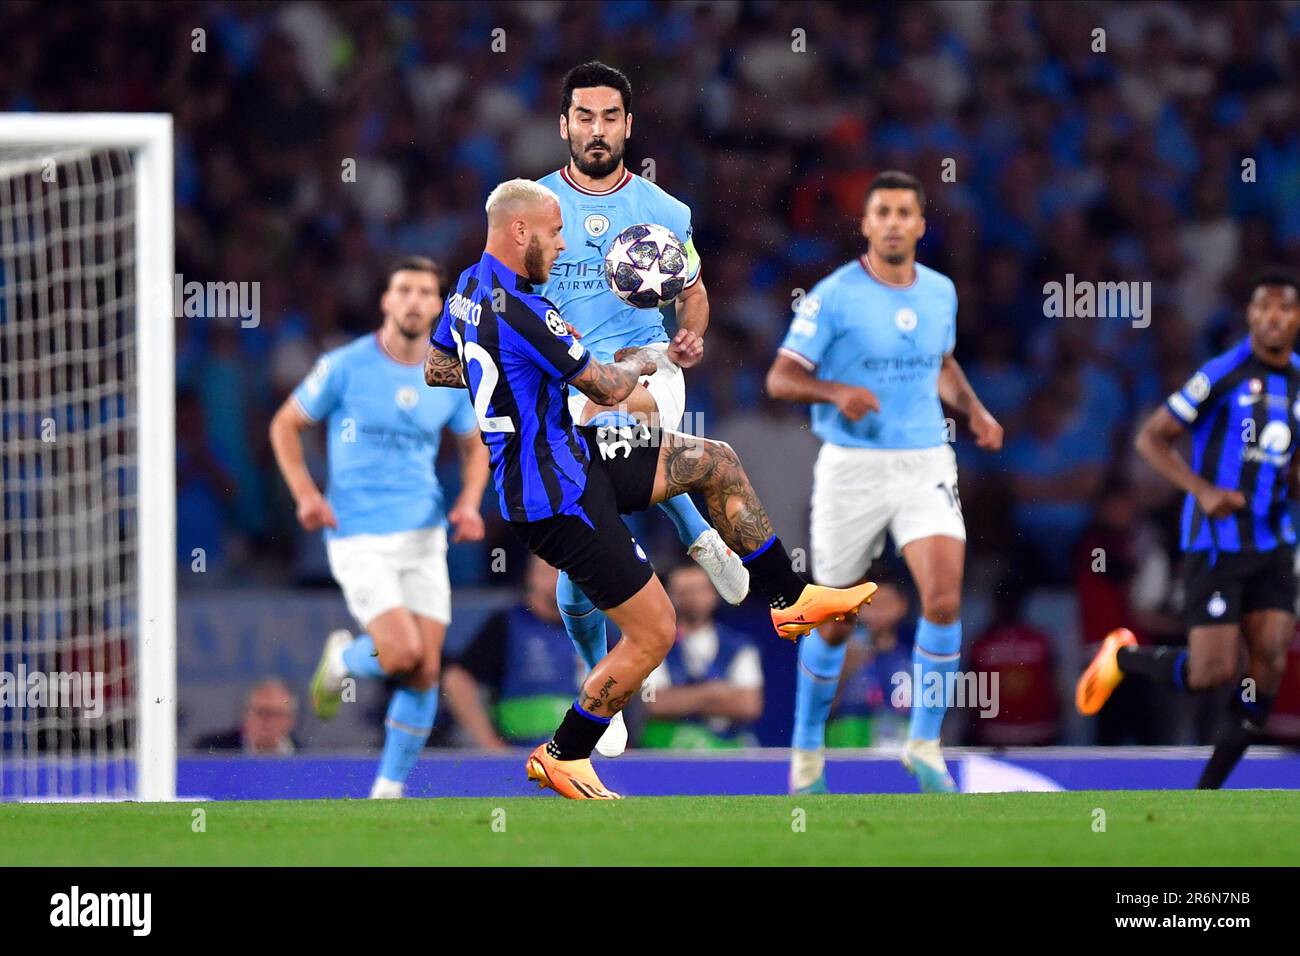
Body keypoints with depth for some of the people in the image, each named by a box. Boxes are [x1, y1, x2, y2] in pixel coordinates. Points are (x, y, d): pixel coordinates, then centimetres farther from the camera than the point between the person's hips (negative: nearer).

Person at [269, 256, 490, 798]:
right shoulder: (346, 366, -5)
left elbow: (472, 446, 21)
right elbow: (285, 425, 4)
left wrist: (469, 503, 2)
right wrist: (305, 494, -10)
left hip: (424, 538, 4)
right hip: (359, 540, -4)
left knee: (425, 672, -2)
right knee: (401, 654, -20)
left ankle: (388, 792, 12)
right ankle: (341, 660, 15)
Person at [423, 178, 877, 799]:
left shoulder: (469, 288, 5)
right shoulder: (517, 310, -26)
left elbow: (437, 369, 21)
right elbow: (608, 388, -18)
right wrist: (654, 357, 3)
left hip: (572, 456, 11)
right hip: (556, 496, -11)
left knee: (716, 463, 14)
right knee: (653, 633, -6)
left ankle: (791, 600, 23)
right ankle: (561, 758, 9)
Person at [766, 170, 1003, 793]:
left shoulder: (940, 292, 8)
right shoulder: (834, 296, -8)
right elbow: (781, 379, -8)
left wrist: (974, 410, 10)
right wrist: (838, 392, -26)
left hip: (926, 466, 3)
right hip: (852, 468, -3)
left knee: (943, 600, -17)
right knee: (835, 622, 5)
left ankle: (924, 743, -4)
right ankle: (808, 750, 25)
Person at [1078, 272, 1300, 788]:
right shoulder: (1224, 374, -10)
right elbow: (1151, 438, -7)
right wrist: (1202, 489, -19)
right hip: (1215, 542, -6)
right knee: (1212, 672, -12)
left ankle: (1206, 794, 2)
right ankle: (1123, 657, 20)